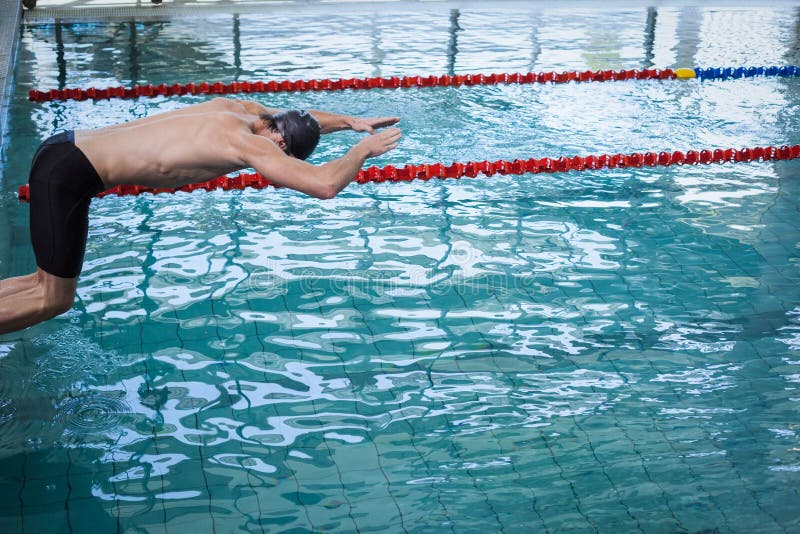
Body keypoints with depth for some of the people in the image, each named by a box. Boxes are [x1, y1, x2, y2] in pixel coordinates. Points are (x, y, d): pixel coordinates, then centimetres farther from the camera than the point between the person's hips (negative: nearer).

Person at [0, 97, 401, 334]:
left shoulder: (240, 109, 7)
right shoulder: (246, 143, -19)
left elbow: (299, 119, 29)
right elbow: (325, 185, -26)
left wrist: (352, 122, 28)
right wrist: (363, 150, -8)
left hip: (64, 148, 9)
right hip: (68, 173, -9)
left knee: (49, 282, 21)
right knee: (54, 300, 2)